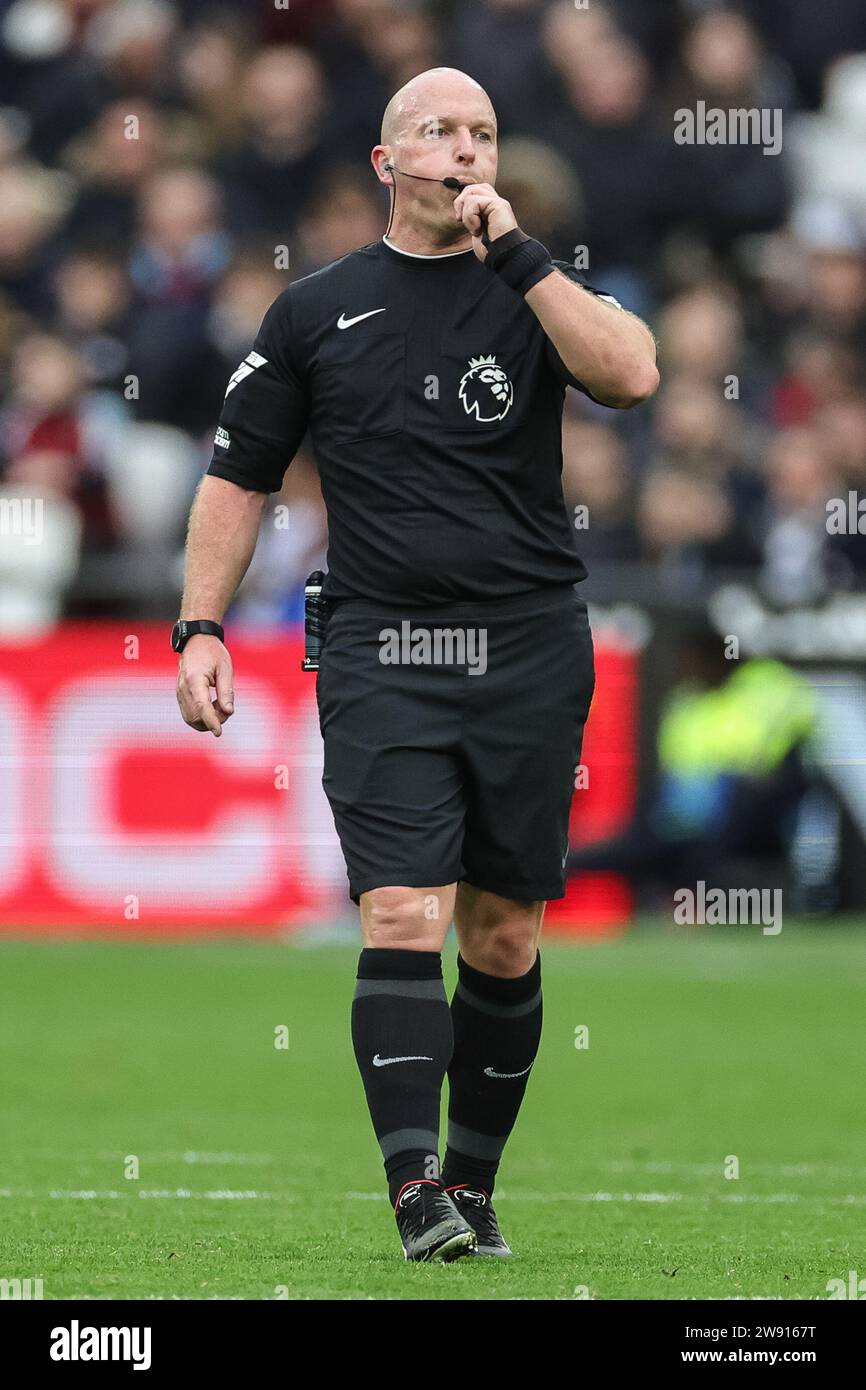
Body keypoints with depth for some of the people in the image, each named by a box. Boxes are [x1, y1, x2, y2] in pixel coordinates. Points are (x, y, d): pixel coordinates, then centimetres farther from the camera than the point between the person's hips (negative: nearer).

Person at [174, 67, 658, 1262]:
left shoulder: (532, 290, 7)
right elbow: (239, 478, 13)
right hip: (383, 657, -1)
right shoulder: (318, 312, 9)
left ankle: (472, 1187, 17)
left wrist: (514, 248, -14)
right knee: (403, 917, -14)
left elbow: (632, 375, -14)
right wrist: (201, 630, 4)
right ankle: (414, 1187, -20)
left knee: (503, 936, 6)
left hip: (529, 655, 1)